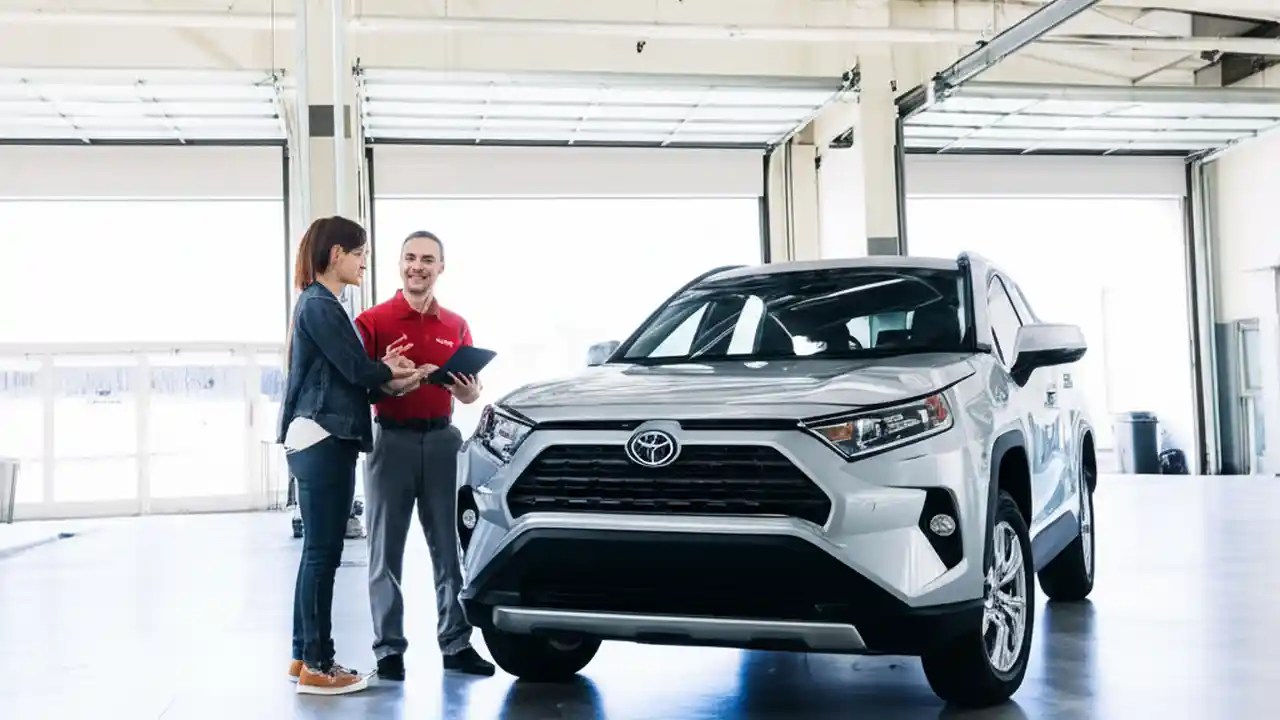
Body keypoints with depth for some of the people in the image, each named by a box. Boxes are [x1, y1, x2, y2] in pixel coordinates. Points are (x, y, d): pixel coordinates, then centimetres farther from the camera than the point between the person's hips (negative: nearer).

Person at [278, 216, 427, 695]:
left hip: (321, 441, 10)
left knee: (317, 552, 13)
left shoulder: (320, 304, 19)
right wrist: (392, 374, 5)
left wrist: (384, 375, -2)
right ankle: (316, 666, 0)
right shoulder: (320, 306, -12)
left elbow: (347, 374, 15)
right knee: (322, 553, -6)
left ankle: (305, 657, 20)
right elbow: (358, 371, -15)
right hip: (323, 442, -10)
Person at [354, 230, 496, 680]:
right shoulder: (373, 321, 0)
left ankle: (457, 644, 12)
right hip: (392, 438, -3)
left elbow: (470, 395, 15)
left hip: (442, 439, 3)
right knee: (386, 550, 1)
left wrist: (468, 389, -8)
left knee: (449, 545, 5)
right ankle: (389, 648, 8)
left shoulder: (456, 326, 12)